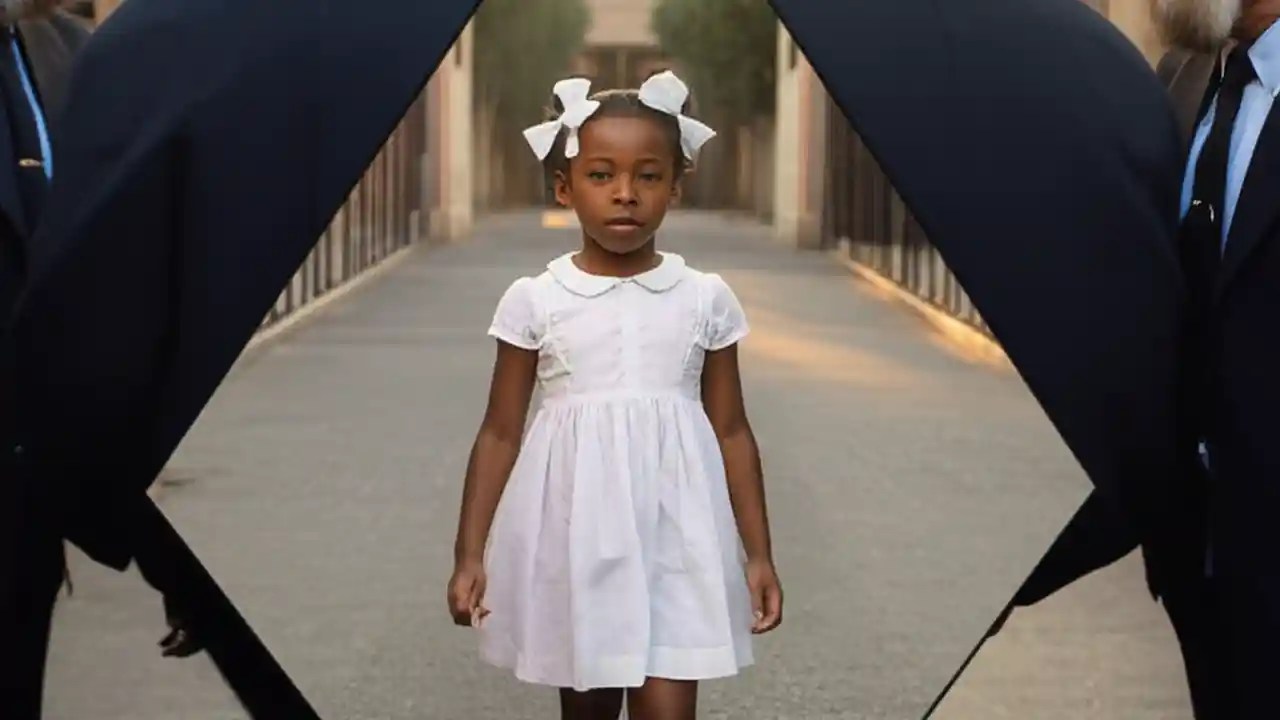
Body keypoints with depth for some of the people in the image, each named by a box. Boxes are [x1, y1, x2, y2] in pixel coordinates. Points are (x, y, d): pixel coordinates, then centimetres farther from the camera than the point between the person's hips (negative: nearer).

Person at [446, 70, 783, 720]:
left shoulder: (705, 299, 0)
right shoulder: (534, 301, -2)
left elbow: (731, 431, 6)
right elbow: (500, 434, 3)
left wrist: (758, 554, 5)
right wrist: (470, 555, 1)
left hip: (674, 539, 0)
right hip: (572, 540, 0)